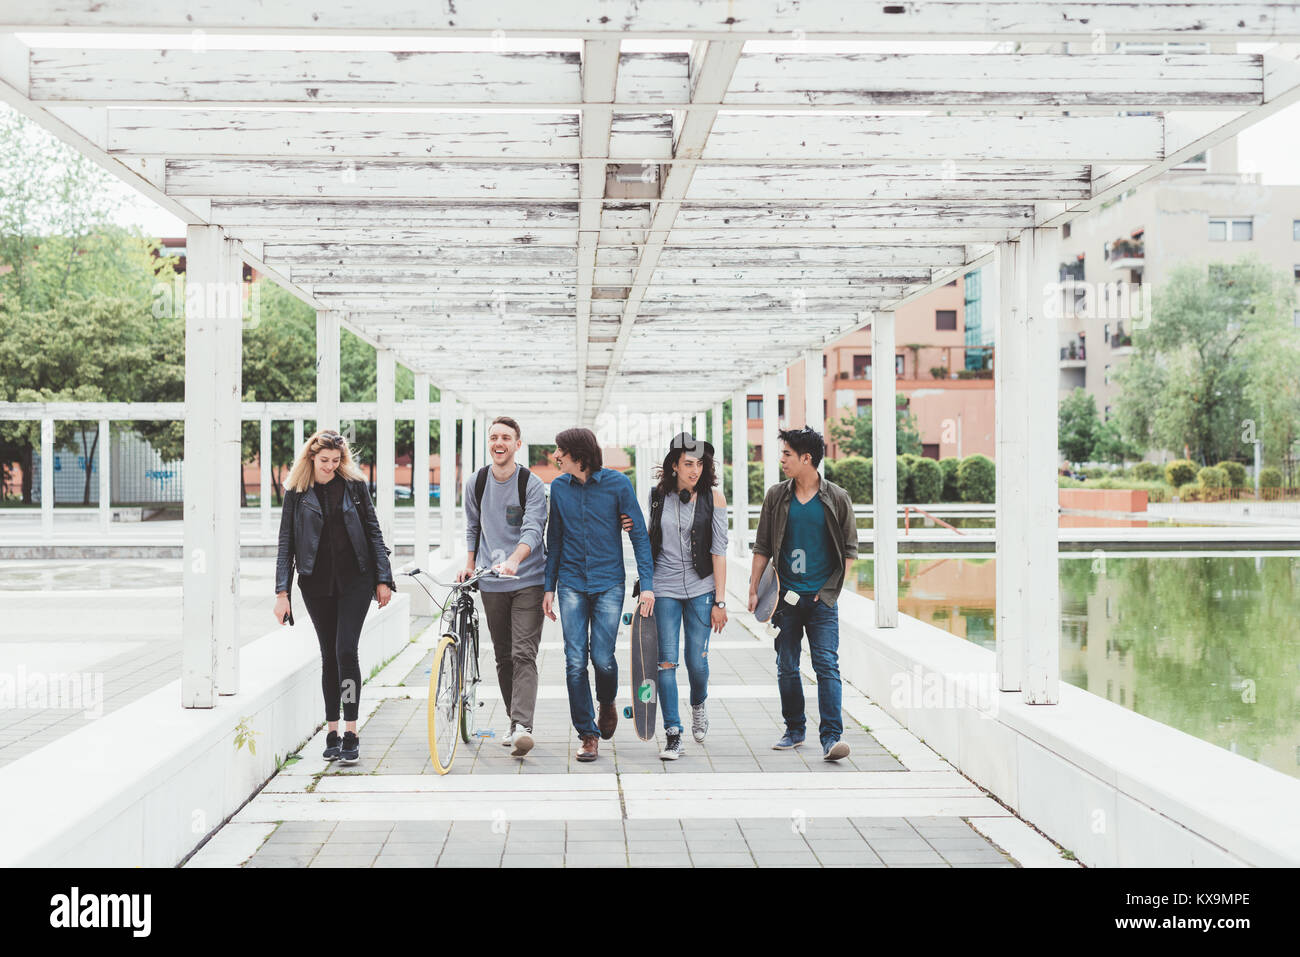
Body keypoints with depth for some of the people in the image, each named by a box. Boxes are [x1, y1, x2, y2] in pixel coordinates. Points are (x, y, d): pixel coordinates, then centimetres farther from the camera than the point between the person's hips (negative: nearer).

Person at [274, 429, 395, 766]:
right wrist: (282, 591, -6)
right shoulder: (296, 492, 3)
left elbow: (373, 531, 5)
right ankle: (332, 732, 16)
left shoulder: (354, 485, 2)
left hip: (355, 579, -1)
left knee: (346, 650, -10)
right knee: (329, 655, 8)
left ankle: (351, 733, -6)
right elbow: (286, 543, 2)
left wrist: (383, 579, 0)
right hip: (316, 583, 2)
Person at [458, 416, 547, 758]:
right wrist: (470, 565, 13)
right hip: (491, 584, 4)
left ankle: (523, 726, -20)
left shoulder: (532, 484, -6)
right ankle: (515, 723, 19)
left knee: (523, 654, -13)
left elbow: (533, 530, -17)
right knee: (503, 656, 9)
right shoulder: (476, 482, 7)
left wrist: (513, 561, -33)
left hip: (527, 580, -4)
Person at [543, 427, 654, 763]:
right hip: (572, 584, 3)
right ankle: (588, 734, 7)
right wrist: (549, 586, 11)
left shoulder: (617, 483, -5)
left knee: (602, 658, -7)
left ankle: (607, 702, 27)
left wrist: (647, 584, -8)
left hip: (609, 584, -2)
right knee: (575, 662, -4)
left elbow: (639, 534, -2)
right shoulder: (559, 487, 5)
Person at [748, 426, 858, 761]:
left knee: (827, 665, -11)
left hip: (821, 598, -3)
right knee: (786, 667, 9)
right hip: (785, 596, 3)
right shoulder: (776, 496, 6)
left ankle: (831, 737, -13)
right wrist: (754, 589, 5)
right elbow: (763, 546, 10)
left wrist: (832, 589, -4)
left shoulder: (837, 498, 0)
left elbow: (849, 549, 5)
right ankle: (794, 730, 23)